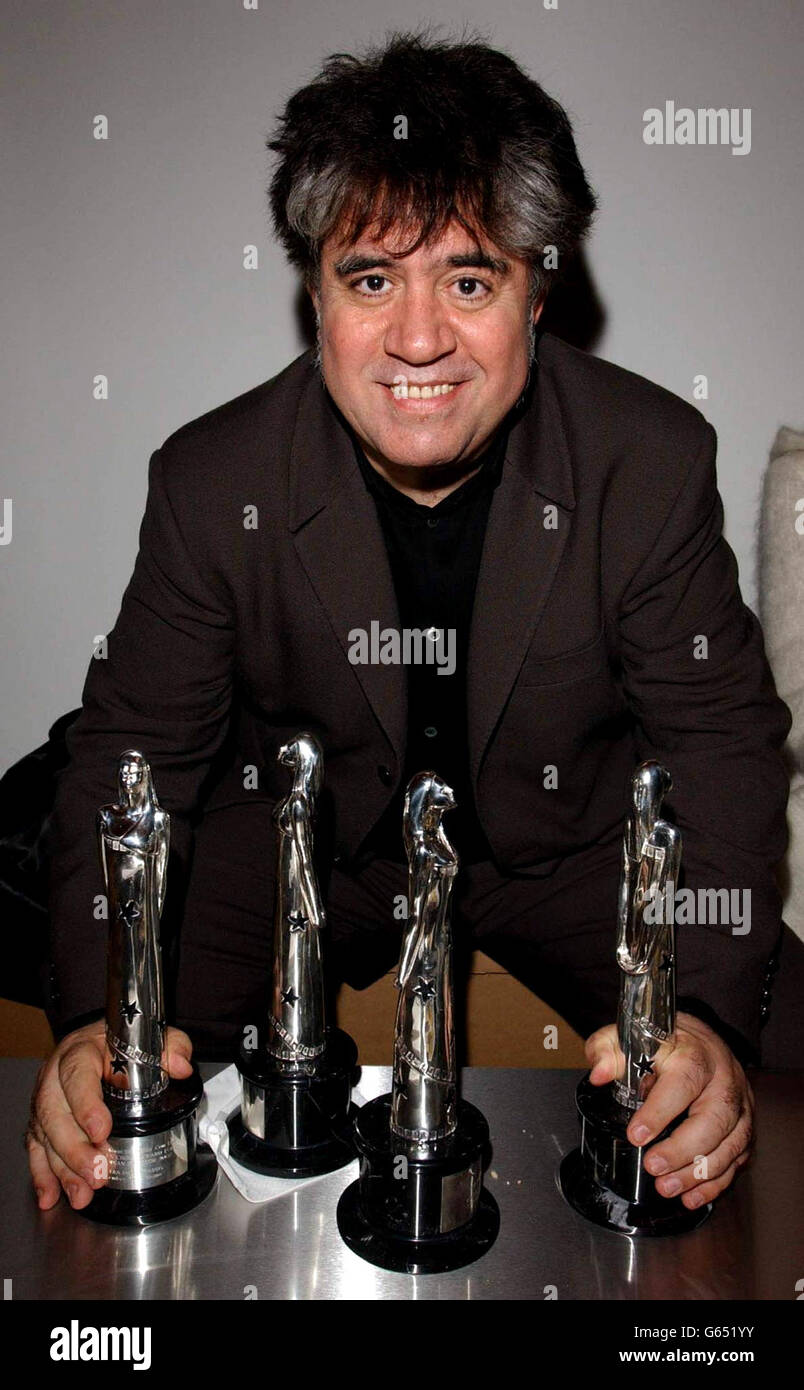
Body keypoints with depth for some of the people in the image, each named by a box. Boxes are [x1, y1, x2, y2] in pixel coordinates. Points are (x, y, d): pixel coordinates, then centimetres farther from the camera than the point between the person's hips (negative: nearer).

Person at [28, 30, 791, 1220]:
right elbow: (135, 747, -11)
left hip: (570, 842, 1)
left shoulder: (655, 462, -17)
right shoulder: (211, 480, -16)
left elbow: (721, 741, -13)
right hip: (297, 840, 1)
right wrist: (96, 1021, -26)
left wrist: (708, 1014, -29)